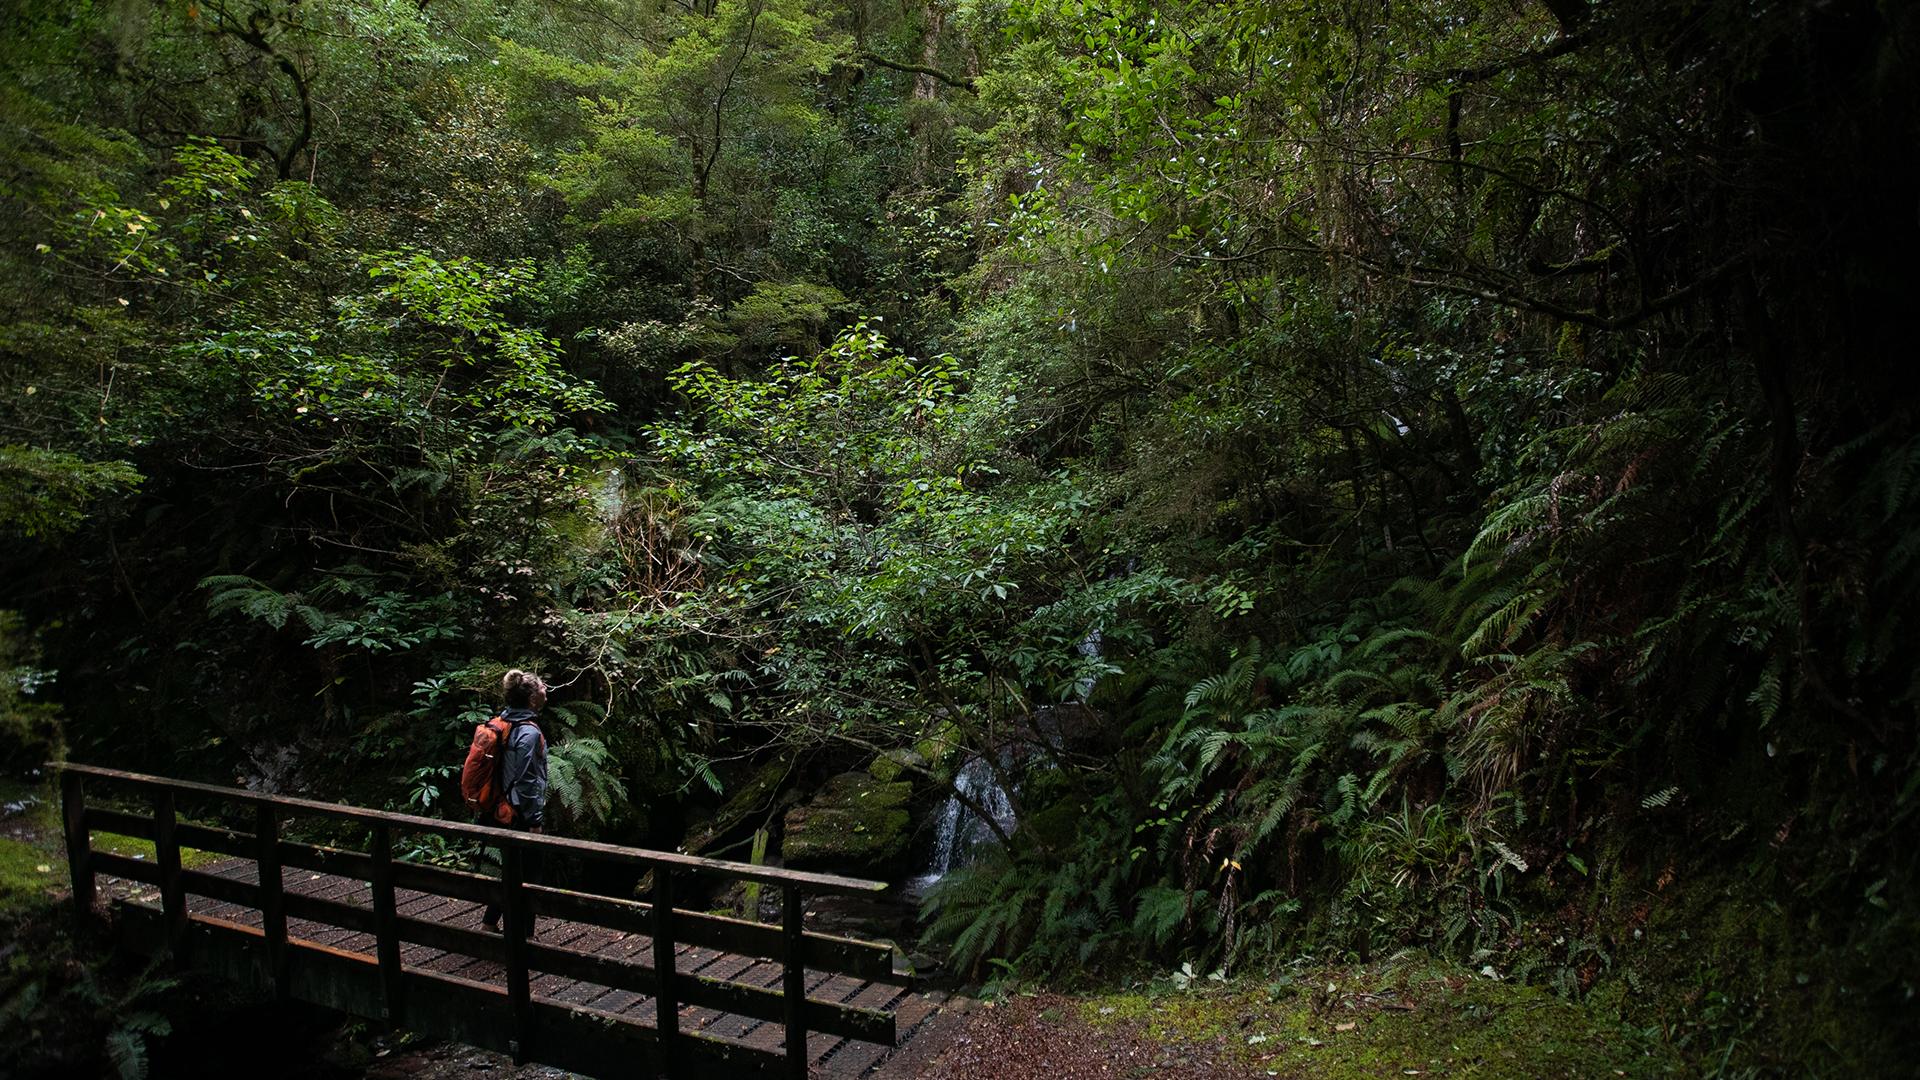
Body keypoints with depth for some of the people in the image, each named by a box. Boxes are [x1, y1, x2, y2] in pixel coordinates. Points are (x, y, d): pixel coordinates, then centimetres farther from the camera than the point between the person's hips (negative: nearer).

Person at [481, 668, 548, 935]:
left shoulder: (509, 722, 7)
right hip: (526, 813, -9)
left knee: (515, 869, 22)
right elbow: (527, 781, -22)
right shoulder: (529, 732, -21)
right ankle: (524, 936, 12)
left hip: (512, 809, 9)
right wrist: (535, 820, -17)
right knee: (526, 873, 2)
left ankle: (489, 922, 32)